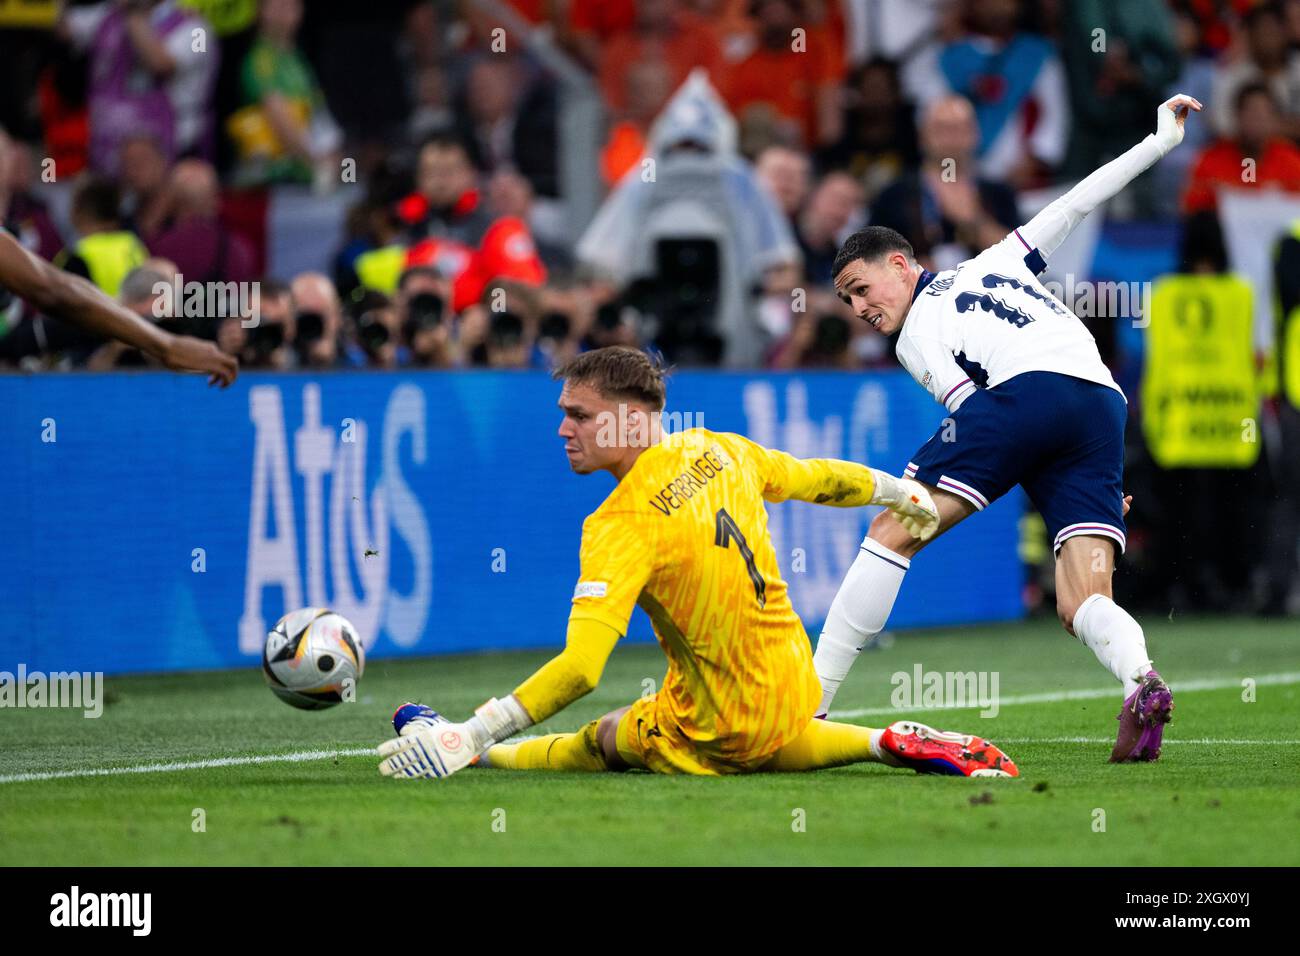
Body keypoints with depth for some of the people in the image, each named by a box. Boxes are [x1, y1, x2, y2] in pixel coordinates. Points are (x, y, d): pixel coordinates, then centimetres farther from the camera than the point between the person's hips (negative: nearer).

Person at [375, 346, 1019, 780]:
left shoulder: (622, 526, -25)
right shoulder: (719, 450, -3)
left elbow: (580, 668, -35)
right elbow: (818, 479, 16)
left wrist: (470, 738, -36)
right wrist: (897, 490, 38)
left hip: (722, 725, -8)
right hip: (793, 683, 8)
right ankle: (890, 744, 18)